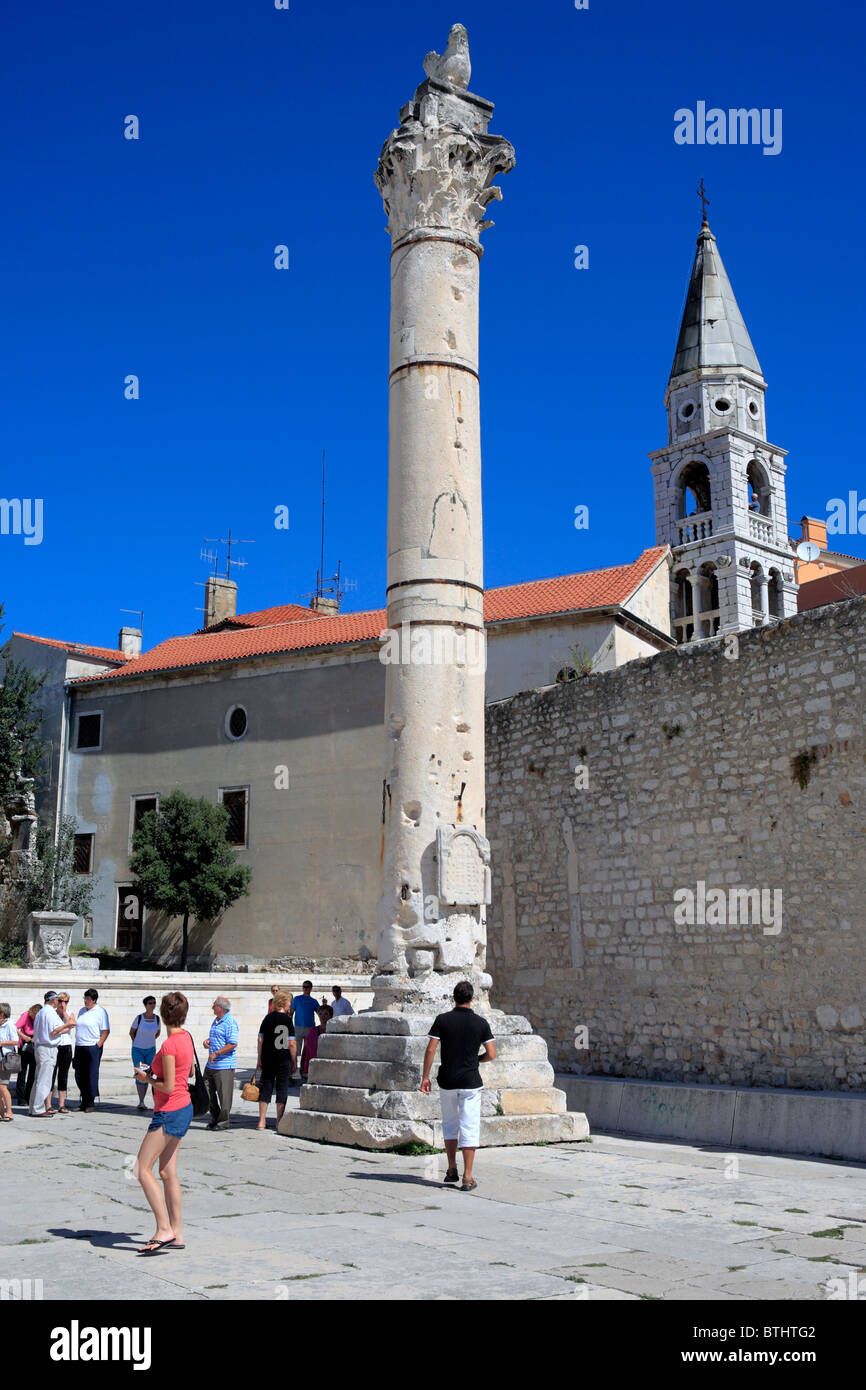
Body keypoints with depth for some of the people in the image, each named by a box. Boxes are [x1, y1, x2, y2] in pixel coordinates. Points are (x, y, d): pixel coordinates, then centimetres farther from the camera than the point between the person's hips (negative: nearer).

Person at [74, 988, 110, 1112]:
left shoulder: (100, 1011, -5)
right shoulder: (82, 1011, 15)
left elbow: (105, 1031, -8)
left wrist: (98, 1045, -15)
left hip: (93, 1047, -7)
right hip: (79, 1046, 7)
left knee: (92, 1075, -4)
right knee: (79, 1075, 7)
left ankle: (90, 1103, 3)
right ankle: (84, 1102, 17)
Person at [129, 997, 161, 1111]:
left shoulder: (157, 1019, -4)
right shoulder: (139, 1018, -13)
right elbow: (131, 1032, 4)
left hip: (150, 1050, 3)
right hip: (138, 1050, -3)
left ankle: (142, 1101, 14)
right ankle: (141, 1102, -8)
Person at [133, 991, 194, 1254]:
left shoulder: (169, 1045, -21)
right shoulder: (185, 1037, 7)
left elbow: (169, 1086, -21)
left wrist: (146, 1078, -5)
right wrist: (156, 1073, 13)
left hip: (170, 1112, -9)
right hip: (183, 1108, 9)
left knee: (143, 1169, -5)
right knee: (168, 1173, 13)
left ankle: (164, 1229, -7)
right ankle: (177, 1235, 16)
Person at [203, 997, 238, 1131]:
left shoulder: (230, 1022, -13)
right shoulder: (216, 1021, 16)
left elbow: (233, 1044, -20)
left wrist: (216, 1053, -22)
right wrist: (208, 1040, 6)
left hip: (224, 1066, -9)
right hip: (211, 1064, 9)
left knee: (224, 1094, -3)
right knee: (207, 1091, 11)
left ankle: (223, 1122, 7)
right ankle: (215, 1118, 25)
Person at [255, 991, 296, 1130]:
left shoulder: (267, 1018, 2)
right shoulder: (288, 1019, -8)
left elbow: (260, 1040, 2)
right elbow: (292, 1043, -10)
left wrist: (259, 1060, 9)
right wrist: (294, 1062, 0)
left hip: (267, 1058, 3)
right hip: (284, 1058, -3)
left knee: (266, 1088, 9)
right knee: (282, 1088, 6)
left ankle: (261, 1121, 10)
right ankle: (279, 1122, 9)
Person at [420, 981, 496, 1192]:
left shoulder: (442, 1020, -3)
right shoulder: (481, 1023, -3)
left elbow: (430, 1050, -6)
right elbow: (491, 1054, -3)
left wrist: (425, 1076, 2)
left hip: (447, 1081, 1)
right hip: (470, 1082, -1)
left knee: (449, 1125, 20)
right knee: (469, 1128, 0)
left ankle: (452, 1169, 24)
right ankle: (467, 1177, -5)